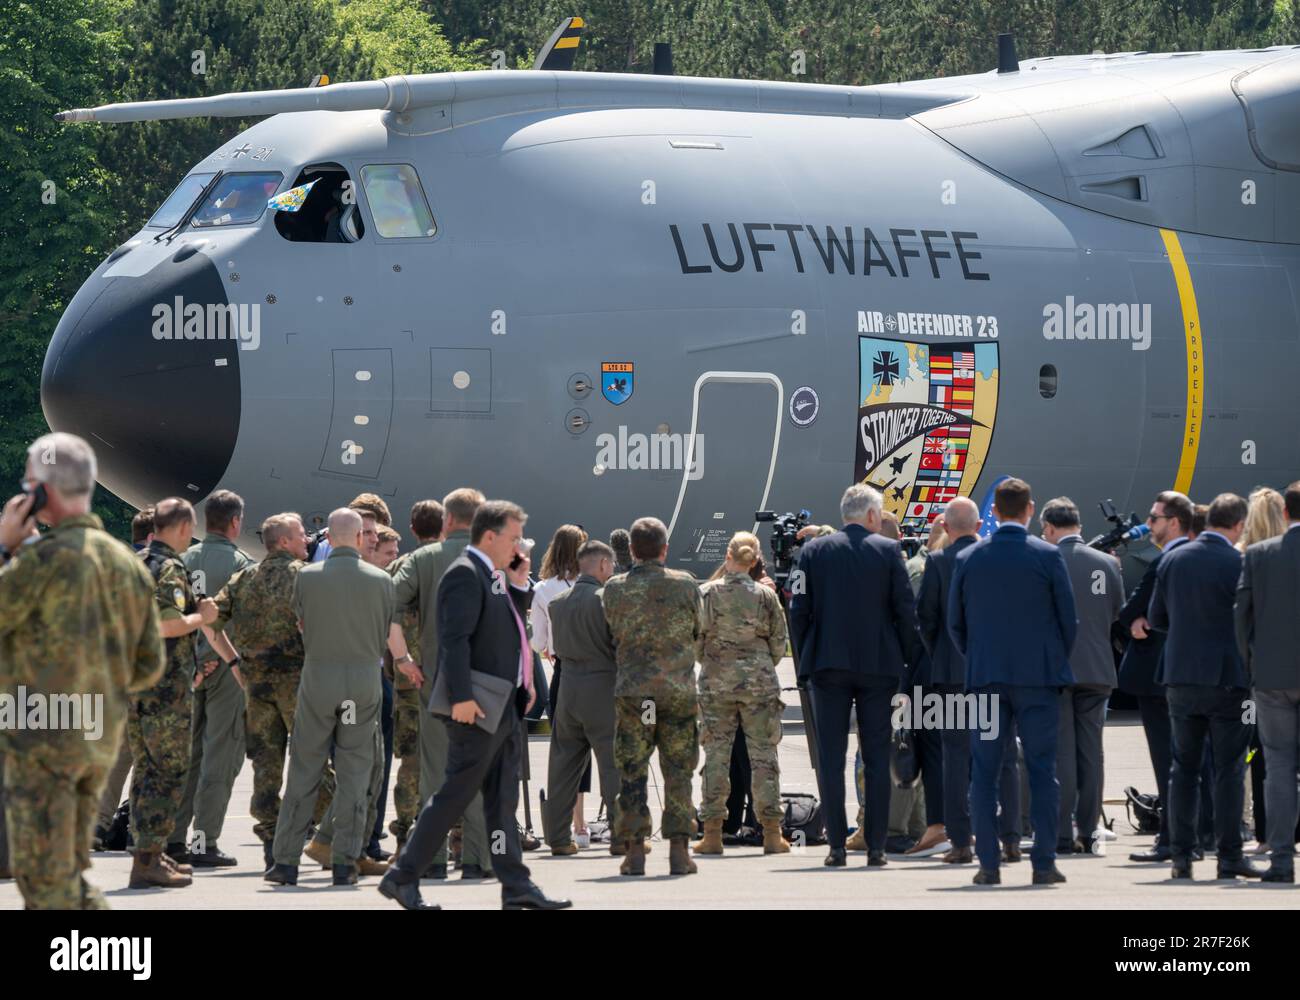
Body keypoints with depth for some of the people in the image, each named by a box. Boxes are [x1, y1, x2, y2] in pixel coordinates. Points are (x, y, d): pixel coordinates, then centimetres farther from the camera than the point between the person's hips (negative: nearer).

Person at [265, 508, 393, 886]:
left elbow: (301, 624, 8)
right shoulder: (381, 580, -3)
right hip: (365, 679, 0)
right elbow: (388, 635, 6)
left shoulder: (307, 576, -4)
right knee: (354, 775, 5)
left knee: (303, 773, 6)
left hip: (318, 677, 0)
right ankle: (345, 862, 3)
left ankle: (286, 860, 5)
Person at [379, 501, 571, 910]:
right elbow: (455, 638, -21)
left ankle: (516, 887, 10)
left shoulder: (494, 576, 16)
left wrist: (519, 585, 10)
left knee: (503, 799, 9)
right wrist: (462, 696, -27)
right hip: (477, 707, -10)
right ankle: (402, 877, 0)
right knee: (455, 795, -6)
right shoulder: (465, 574, -14)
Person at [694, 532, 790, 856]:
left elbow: (695, 640, 1)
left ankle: (712, 833, 4)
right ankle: (771, 834, 4)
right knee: (763, 755, 4)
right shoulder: (765, 596, -3)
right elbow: (779, 643, 3)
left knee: (716, 756, 5)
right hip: (760, 683, 0)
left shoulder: (707, 593, -4)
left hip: (716, 683, 0)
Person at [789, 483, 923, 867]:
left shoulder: (813, 550, 1)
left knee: (830, 758, 3)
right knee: (877, 757, 5)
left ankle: (837, 846, -1)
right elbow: (906, 610, -3)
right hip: (879, 664, 0)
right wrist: (912, 661, 5)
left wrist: (805, 659, 8)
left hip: (828, 666, 0)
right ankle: (876, 847, 2)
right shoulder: (888, 551, -1)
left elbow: (799, 610, -1)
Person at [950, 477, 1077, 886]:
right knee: (1042, 771, 2)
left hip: (985, 676, 2)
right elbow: (1069, 618, 0)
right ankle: (1043, 863, -2)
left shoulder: (968, 558, 2)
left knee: (984, 772, 5)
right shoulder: (1047, 556, -5)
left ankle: (988, 863, 1)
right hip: (1039, 676, -2)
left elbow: (954, 623, 8)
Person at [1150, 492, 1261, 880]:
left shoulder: (1173, 560, 2)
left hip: (1181, 678, 4)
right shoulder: (1239, 564, -12)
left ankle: (1181, 855, 8)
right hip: (1227, 679, -4)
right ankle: (1229, 856, 0)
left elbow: (1156, 618, 9)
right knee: (1229, 768, 1)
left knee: (1184, 767, 10)